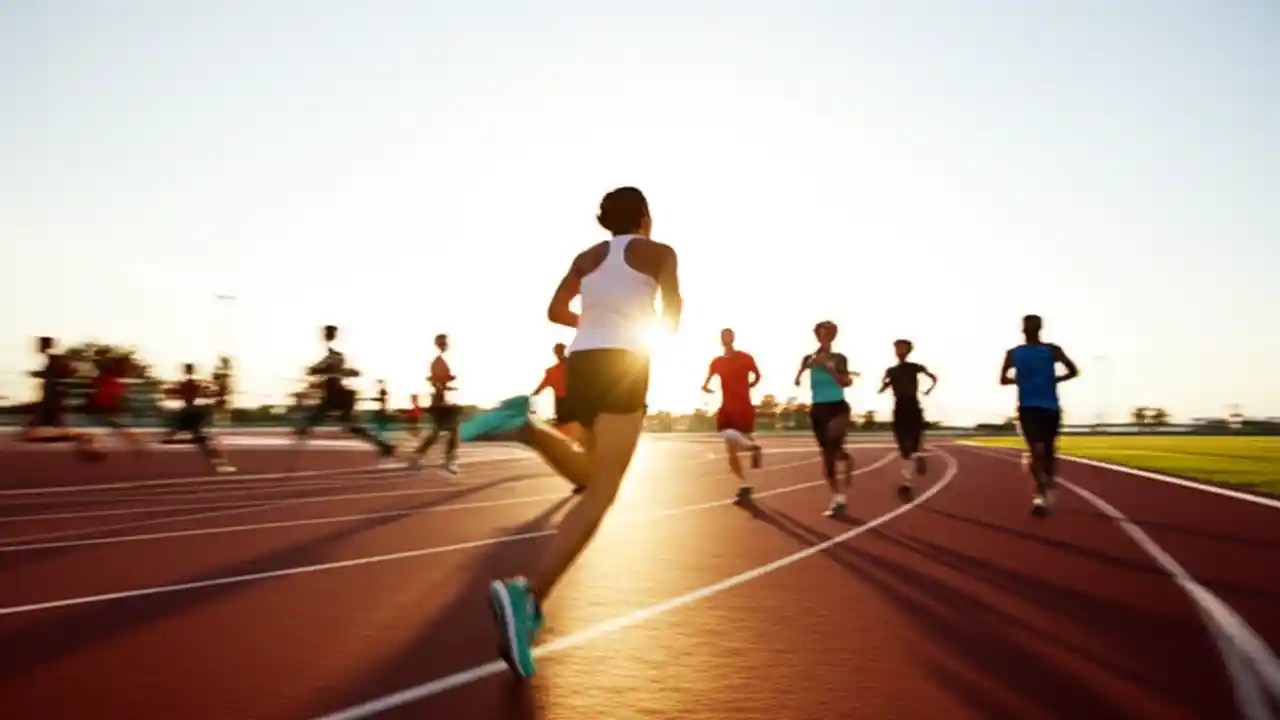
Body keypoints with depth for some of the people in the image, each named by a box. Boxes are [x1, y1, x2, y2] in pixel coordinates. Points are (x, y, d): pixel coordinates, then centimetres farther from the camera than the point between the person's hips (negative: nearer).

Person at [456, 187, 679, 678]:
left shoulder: (588, 257, 19)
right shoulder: (657, 252, 5)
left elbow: (556, 311, 20)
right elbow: (672, 318, 2)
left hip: (581, 361, 6)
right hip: (623, 364, -6)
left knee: (590, 473, 23)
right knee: (601, 492, -11)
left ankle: (526, 429, -5)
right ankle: (529, 596, -29)